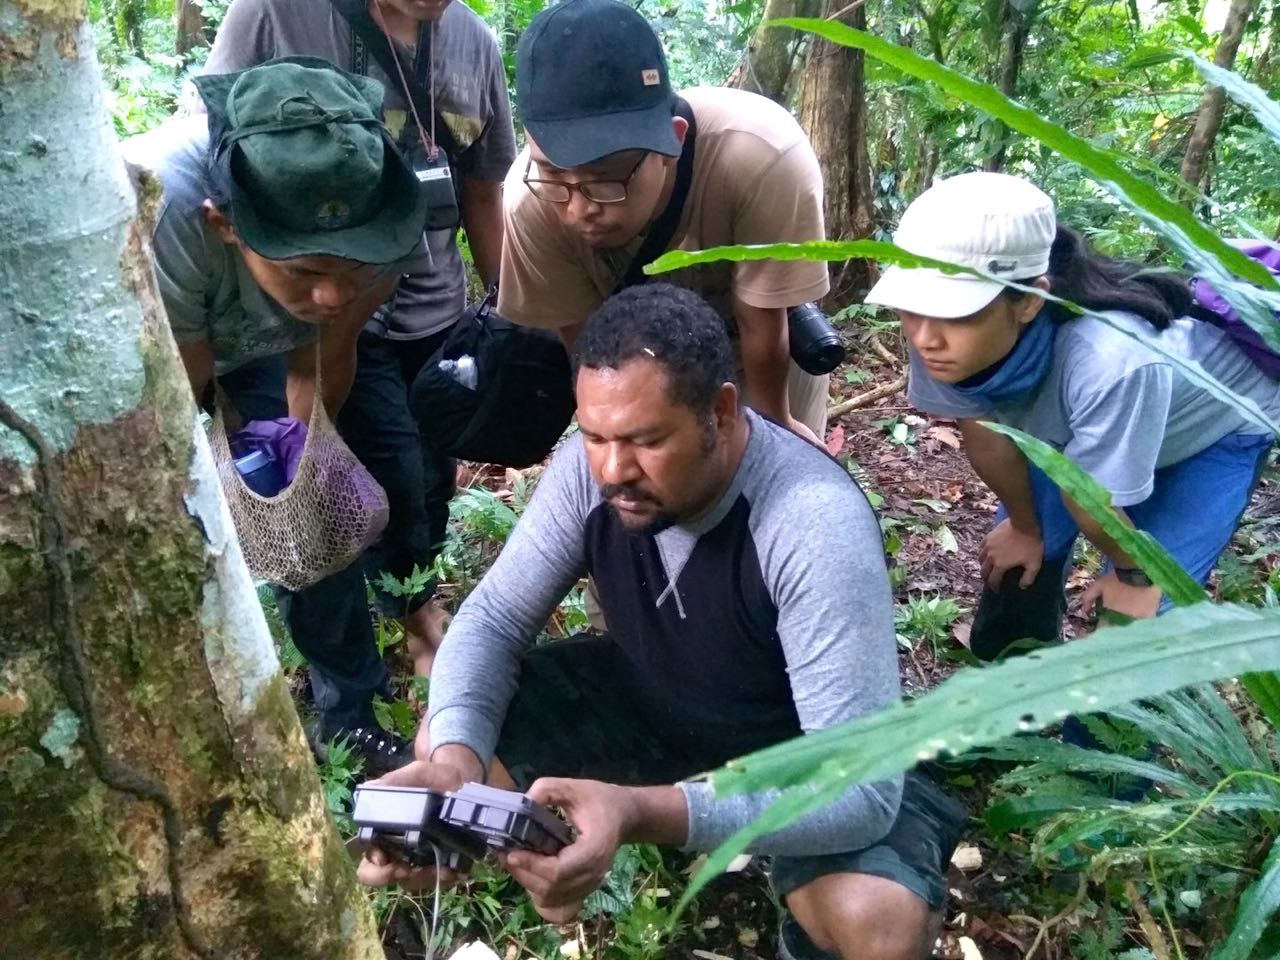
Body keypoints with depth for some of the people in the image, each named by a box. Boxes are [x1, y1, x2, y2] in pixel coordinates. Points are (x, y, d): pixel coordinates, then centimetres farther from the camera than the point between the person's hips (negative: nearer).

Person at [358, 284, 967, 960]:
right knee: (445, 746, -11)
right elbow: (493, 619, -11)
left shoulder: (817, 524, -36)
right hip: (652, 699, 4)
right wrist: (454, 758, -33)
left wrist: (639, 813, -51)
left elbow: (863, 786, -38)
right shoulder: (591, 464, -21)